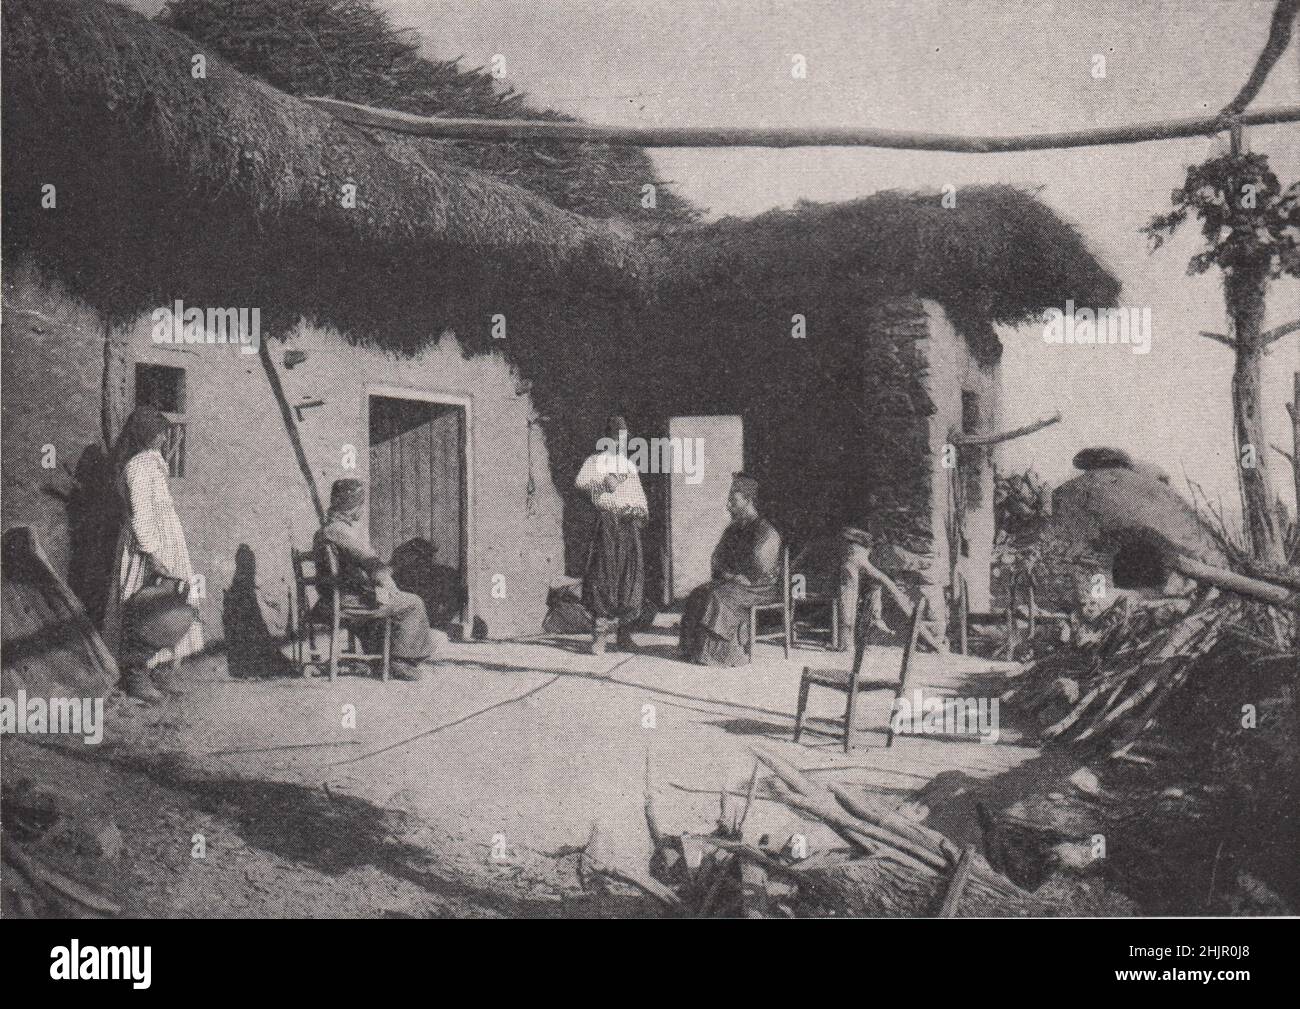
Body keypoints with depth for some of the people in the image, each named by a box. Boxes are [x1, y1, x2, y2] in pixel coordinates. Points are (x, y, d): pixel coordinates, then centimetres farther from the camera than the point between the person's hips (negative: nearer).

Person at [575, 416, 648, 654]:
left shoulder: (630, 464, 23)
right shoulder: (596, 461, 5)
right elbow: (580, 481, -11)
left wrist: (643, 511, 8)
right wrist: (603, 481, -26)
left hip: (631, 524, 5)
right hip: (608, 522, -5)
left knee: (632, 576, 1)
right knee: (604, 574, -11)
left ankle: (625, 633, 8)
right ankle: (599, 636, -10)